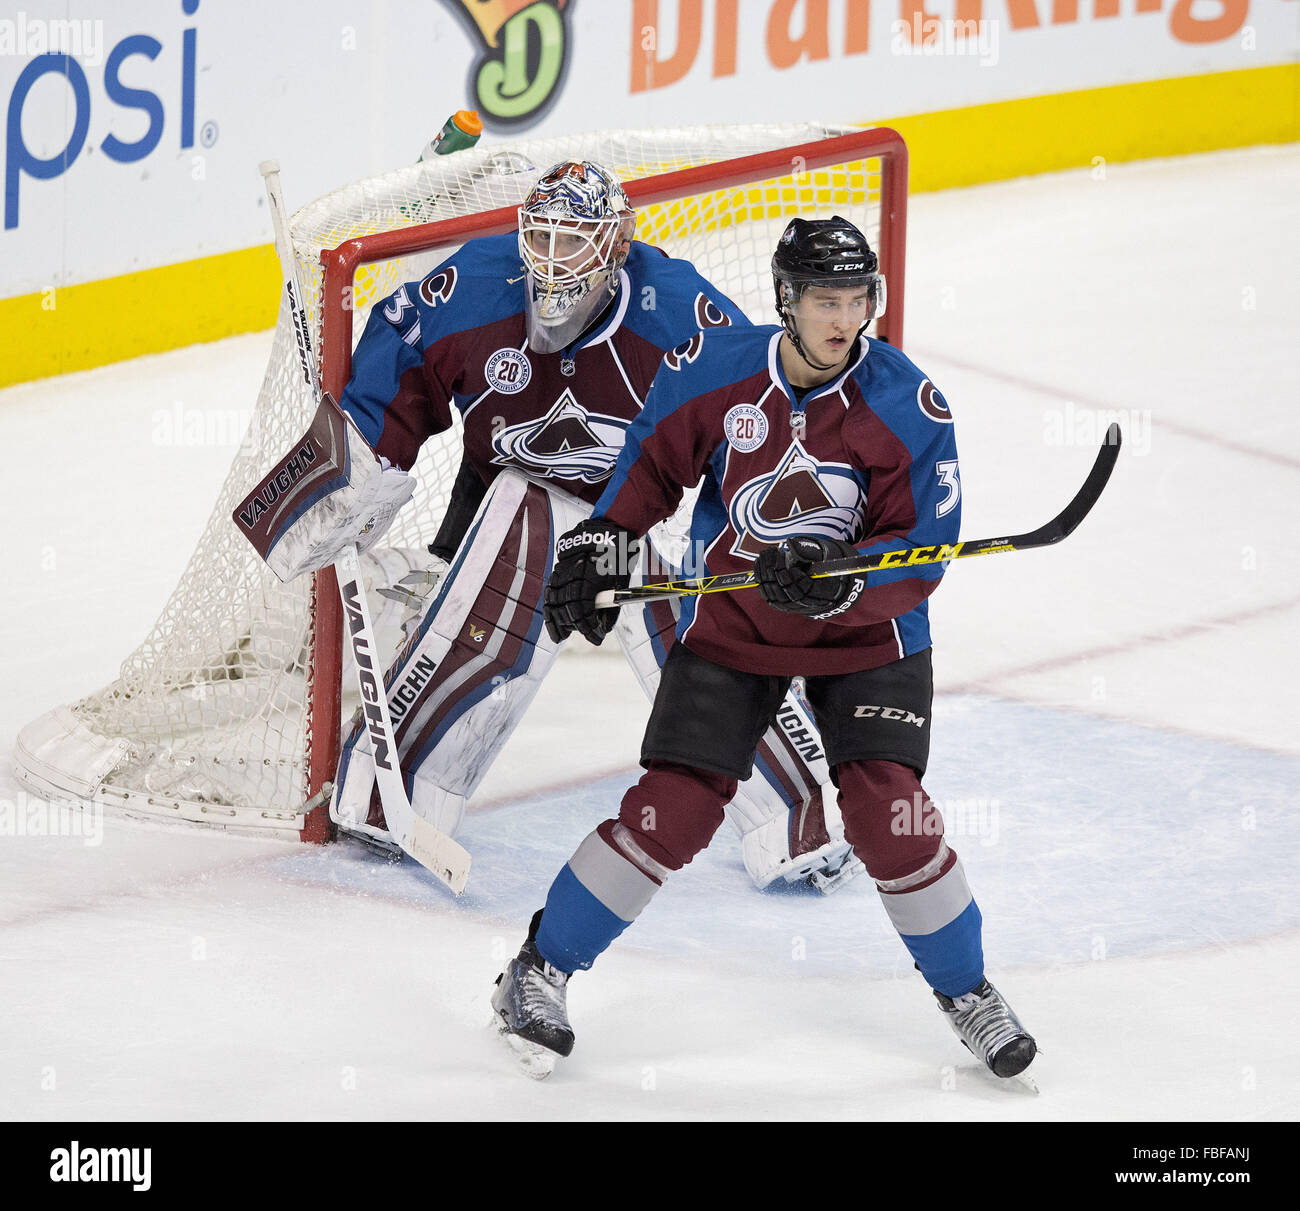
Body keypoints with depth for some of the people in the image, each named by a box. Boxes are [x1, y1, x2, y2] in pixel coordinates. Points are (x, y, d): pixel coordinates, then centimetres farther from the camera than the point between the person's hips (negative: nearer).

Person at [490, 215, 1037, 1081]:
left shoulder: (908, 407, -19)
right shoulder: (712, 371, -14)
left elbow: (922, 554, -19)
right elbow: (654, 462, 6)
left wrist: (834, 582, -35)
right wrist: (601, 542, -3)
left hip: (865, 631, -1)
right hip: (729, 619, 1)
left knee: (889, 814, -13)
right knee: (672, 811, -7)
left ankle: (966, 991, 10)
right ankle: (539, 973, 10)